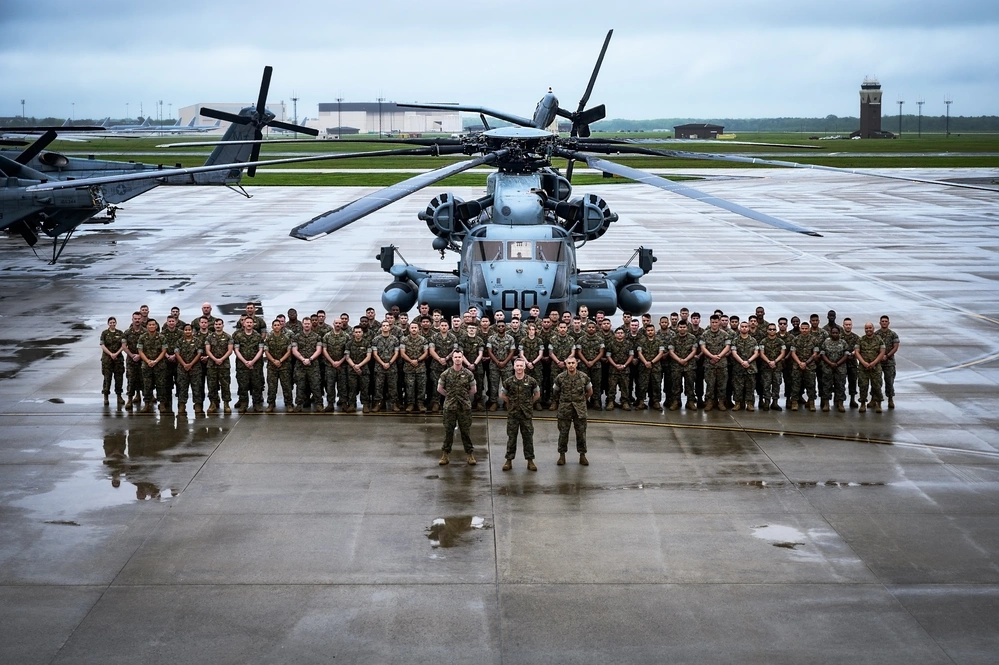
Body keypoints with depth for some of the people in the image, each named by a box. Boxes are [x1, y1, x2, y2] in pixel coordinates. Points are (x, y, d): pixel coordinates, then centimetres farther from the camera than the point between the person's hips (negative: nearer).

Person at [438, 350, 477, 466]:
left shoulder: (468, 374, 0)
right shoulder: (446, 374, 0)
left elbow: (473, 390, 8)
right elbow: (440, 389, 9)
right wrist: (450, 396, 10)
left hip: (465, 407, 0)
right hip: (449, 407, 0)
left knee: (466, 431, 4)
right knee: (448, 431, 5)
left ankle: (469, 454, 13)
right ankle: (446, 454, 13)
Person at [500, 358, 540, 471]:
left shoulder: (531, 381, -1)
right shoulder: (508, 381, 0)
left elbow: (537, 394, 12)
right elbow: (502, 395, 12)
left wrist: (529, 403, 10)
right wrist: (511, 403, 10)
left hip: (527, 414, 0)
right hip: (512, 414, 0)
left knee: (528, 437, 3)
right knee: (511, 437, 3)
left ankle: (530, 461, 9)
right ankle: (509, 460, 9)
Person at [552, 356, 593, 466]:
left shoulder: (584, 377, -4)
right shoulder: (560, 378, -5)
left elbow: (590, 392, 12)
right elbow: (555, 393, 9)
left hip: (580, 410, 0)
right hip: (564, 410, 0)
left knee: (581, 433, 5)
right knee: (563, 433, 4)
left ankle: (582, 455, 15)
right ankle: (562, 455, 15)